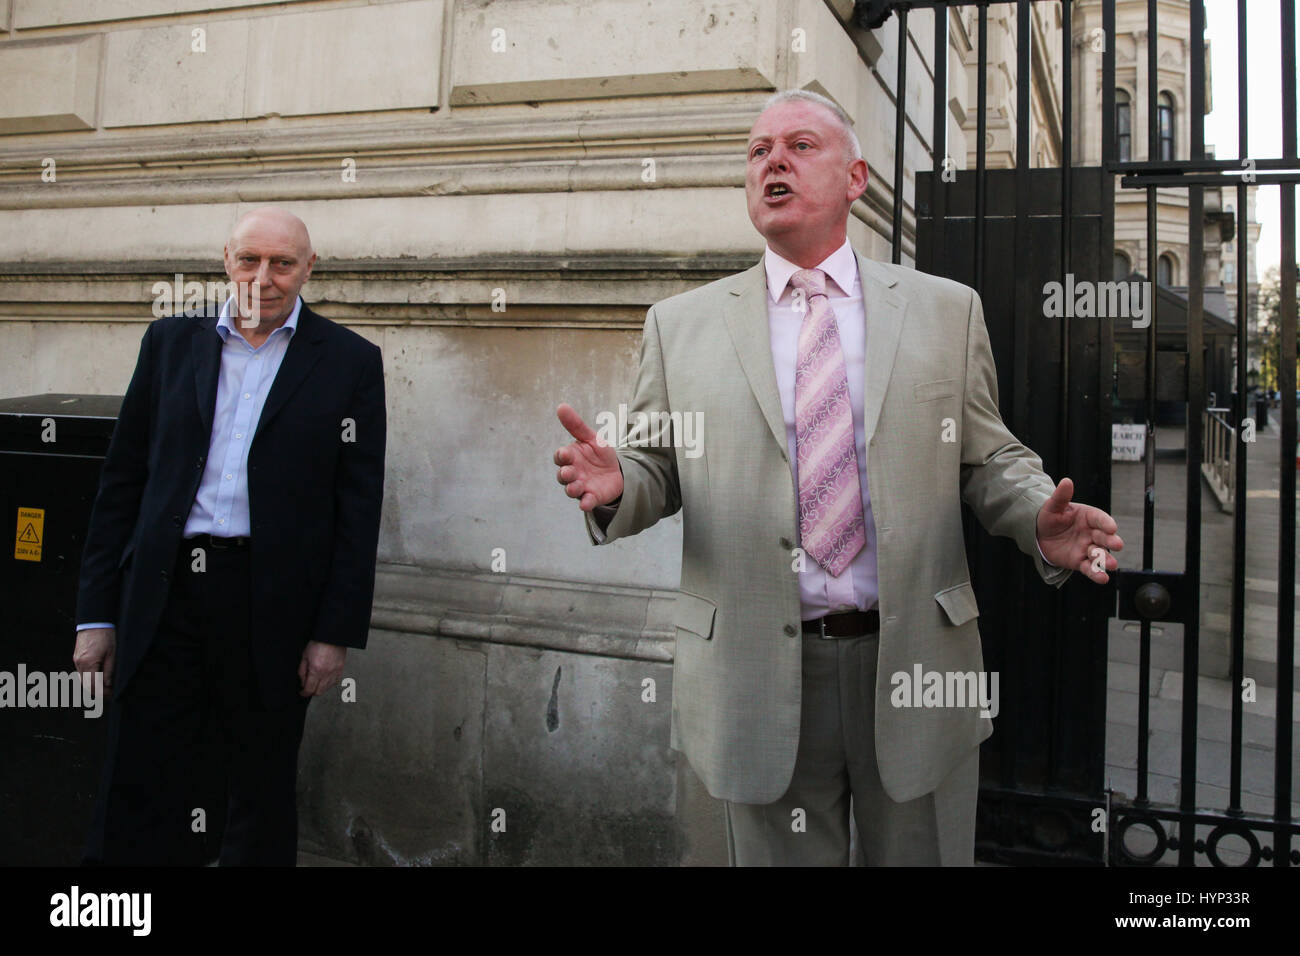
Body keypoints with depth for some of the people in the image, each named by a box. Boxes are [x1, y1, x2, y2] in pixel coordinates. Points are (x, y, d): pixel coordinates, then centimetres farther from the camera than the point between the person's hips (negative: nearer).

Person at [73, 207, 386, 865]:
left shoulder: (350, 361, 1)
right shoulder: (170, 341, 9)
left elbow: (359, 508, -2)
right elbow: (122, 482, 9)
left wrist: (336, 632, -6)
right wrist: (97, 613, 5)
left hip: (273, 608, -1)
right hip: (163, 595, 2)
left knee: (263, 805, 13)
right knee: (136, 800, 6)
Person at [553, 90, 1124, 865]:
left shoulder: (947, 310, 7)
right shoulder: (680, 324, 6)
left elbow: (990, 460, 7)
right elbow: (658, 469, 6)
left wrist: (1042, 523, -13)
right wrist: (616, 485, -17)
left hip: (916, 668, 1)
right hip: (759, 681, 0)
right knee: (779, 855, 16)